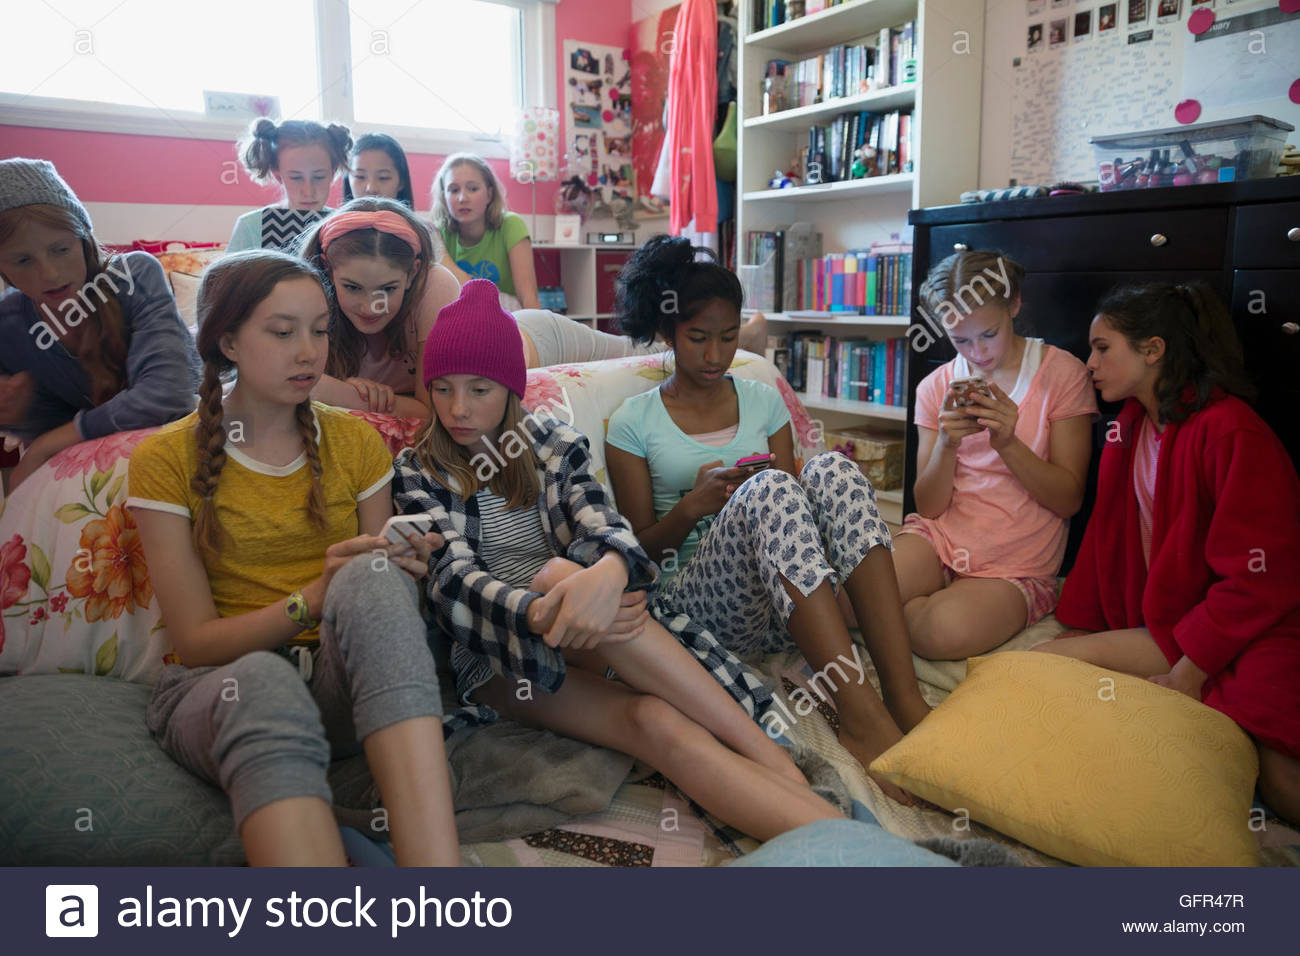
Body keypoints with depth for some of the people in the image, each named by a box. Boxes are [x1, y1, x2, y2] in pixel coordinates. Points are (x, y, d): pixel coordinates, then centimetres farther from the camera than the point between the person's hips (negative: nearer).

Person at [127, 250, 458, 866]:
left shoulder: (355, 441, 10)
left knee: (373, 579, -33)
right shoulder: (166, 459, 1)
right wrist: (313, 598, -21)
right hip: (216, 686, -1)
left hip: (341, 685, 2)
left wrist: (401, 568, -13)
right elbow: (196, 641, -4)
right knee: (262, 683, -39)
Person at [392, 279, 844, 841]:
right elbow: (452, 577, -11)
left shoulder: (554, 443, 11)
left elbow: (604, 526, -8)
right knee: (655, 722, -35)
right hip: (496, 660, -2)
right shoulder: (419, 473, 6)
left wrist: (608, 572, -36)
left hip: (587, 646, 3)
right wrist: (537, 612, -35)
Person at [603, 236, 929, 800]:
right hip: (696, 603, -3)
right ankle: (861, 716, -39)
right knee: (768, 489, -33)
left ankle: (905, 699, -33)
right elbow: (639, 552, 5)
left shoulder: (763, 401, 18)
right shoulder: (633, 423, 7)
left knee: (832, 469, -26)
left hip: (791, 608, 4)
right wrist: (693, 506, -13)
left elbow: (793, 511, 16)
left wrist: (774, 487, -7)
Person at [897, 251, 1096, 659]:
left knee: (947, 632, -34)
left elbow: (1069, 499, -5)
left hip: (1016, 568, -1)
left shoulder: (1061, 373, -2)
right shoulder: (936, 387, 7)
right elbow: (929, 507, 2)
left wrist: (1008, 443, -20)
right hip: (939, 538, 2)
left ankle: (916, 612, -2)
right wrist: (946, 445, -18)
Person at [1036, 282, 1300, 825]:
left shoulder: (1230, 430, -14)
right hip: (1159, 622, 8)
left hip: (1241, 634, -8)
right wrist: (1077, 628, 7)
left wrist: (1190, 669, -19)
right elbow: (1106, 535, 13)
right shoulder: (1129, 425, 11)